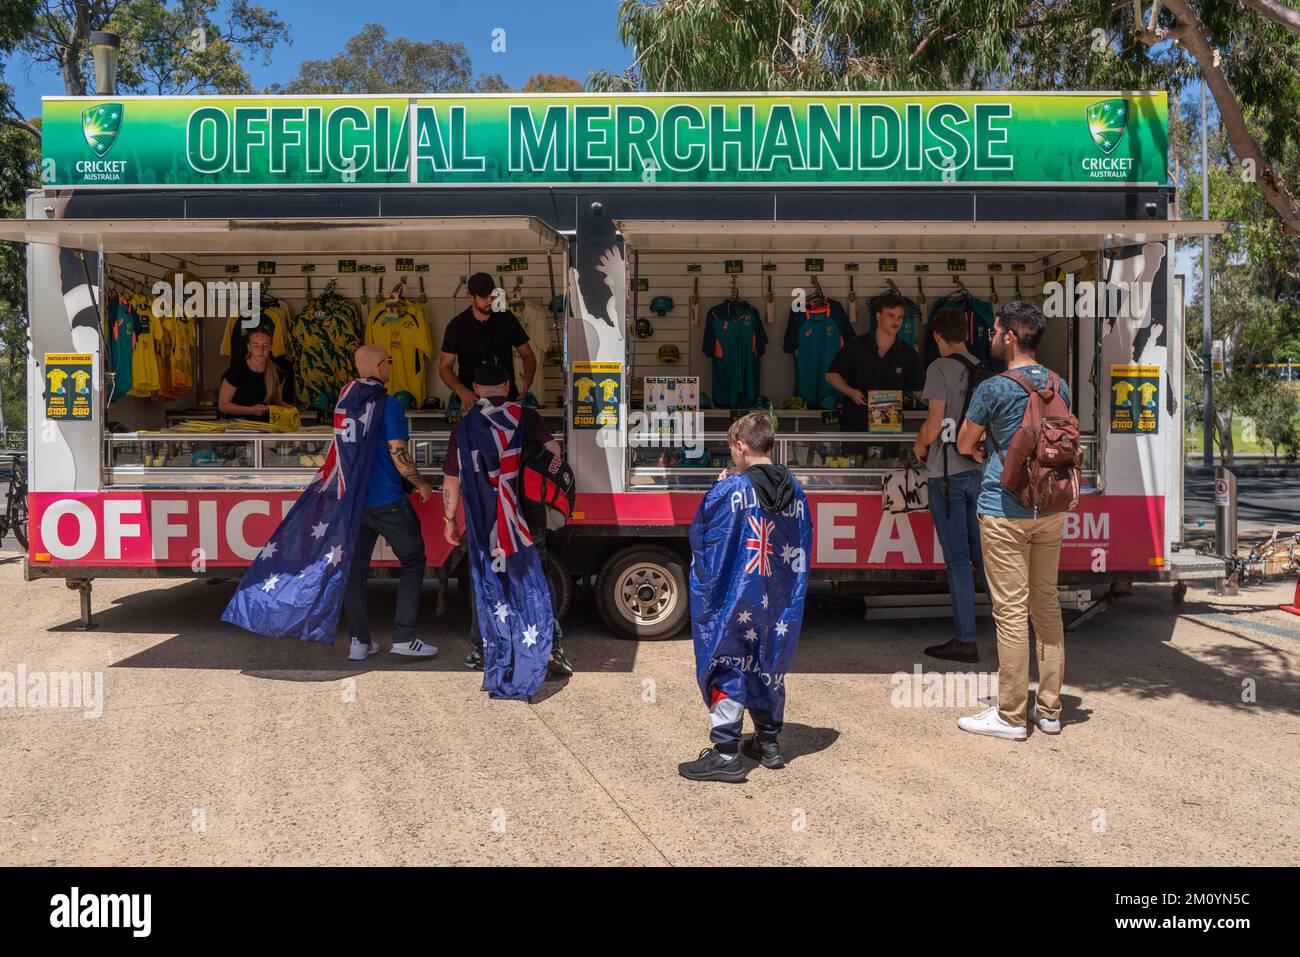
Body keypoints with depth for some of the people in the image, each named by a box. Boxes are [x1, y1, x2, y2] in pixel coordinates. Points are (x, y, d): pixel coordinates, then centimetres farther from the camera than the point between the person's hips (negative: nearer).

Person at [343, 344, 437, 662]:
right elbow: (399, 456, -18)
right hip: (387, 501, -6)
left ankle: (359, 641, 14)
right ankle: (403, 637, 3)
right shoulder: (389, 406, -14)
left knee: (354, 569, 10)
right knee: (413, 561, 8)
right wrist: (421, 484, -2)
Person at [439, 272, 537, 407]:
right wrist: (462, 391, -17)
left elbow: (528, 355, 13)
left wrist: (527, 378, -9)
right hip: (472, 399, 0)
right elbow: (445, 366, 2)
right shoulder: (457, 325, 1)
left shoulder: (507, 319, 6)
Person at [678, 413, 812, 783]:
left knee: (728, 666, 2)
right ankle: (768, 742, 28)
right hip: (780, 600, 6)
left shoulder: (729, 490, -15)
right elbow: (803, 548, 10)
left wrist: (719, 490, 5)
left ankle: (726, 754, 3)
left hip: (734, 598, -6)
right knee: (769, 664, 18)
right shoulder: (795, 491, 4)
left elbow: (700, 535, -6)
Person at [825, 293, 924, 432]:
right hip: (853, 422, -1)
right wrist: (850, 392, -14)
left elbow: (918, 390, 6)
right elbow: (831, 375, 3)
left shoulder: (909, 354, 2)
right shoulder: (855, 346, -1)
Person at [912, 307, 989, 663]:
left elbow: (934, 424, -16)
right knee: (983, 552, 17)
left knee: (957, 558, -2)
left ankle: (965, 640, 3)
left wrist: (920, 447, 4)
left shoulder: (940, 369, -10)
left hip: (947, 472, -6)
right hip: (980, 470, 6)